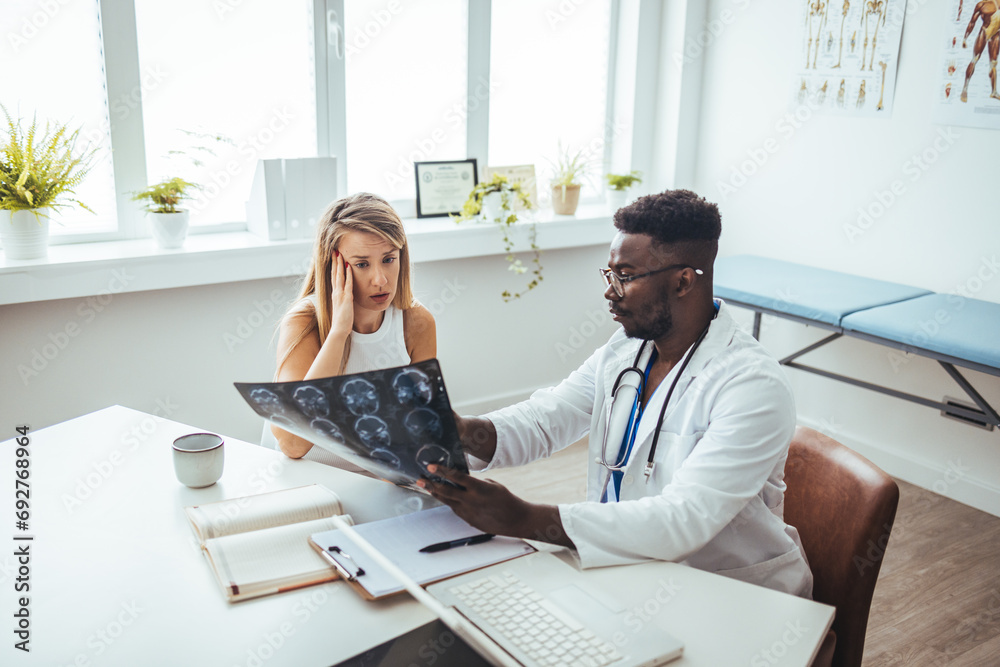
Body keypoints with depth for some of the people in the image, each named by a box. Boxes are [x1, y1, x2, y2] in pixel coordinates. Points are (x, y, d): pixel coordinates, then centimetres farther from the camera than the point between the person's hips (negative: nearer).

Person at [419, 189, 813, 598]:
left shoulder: (753, 386, -22)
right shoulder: (622, 351, 4)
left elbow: (684, 520, -31)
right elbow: (542, 419, -2)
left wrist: (522, 519, -37)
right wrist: (463, 434, -24)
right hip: (622, 569, 7)